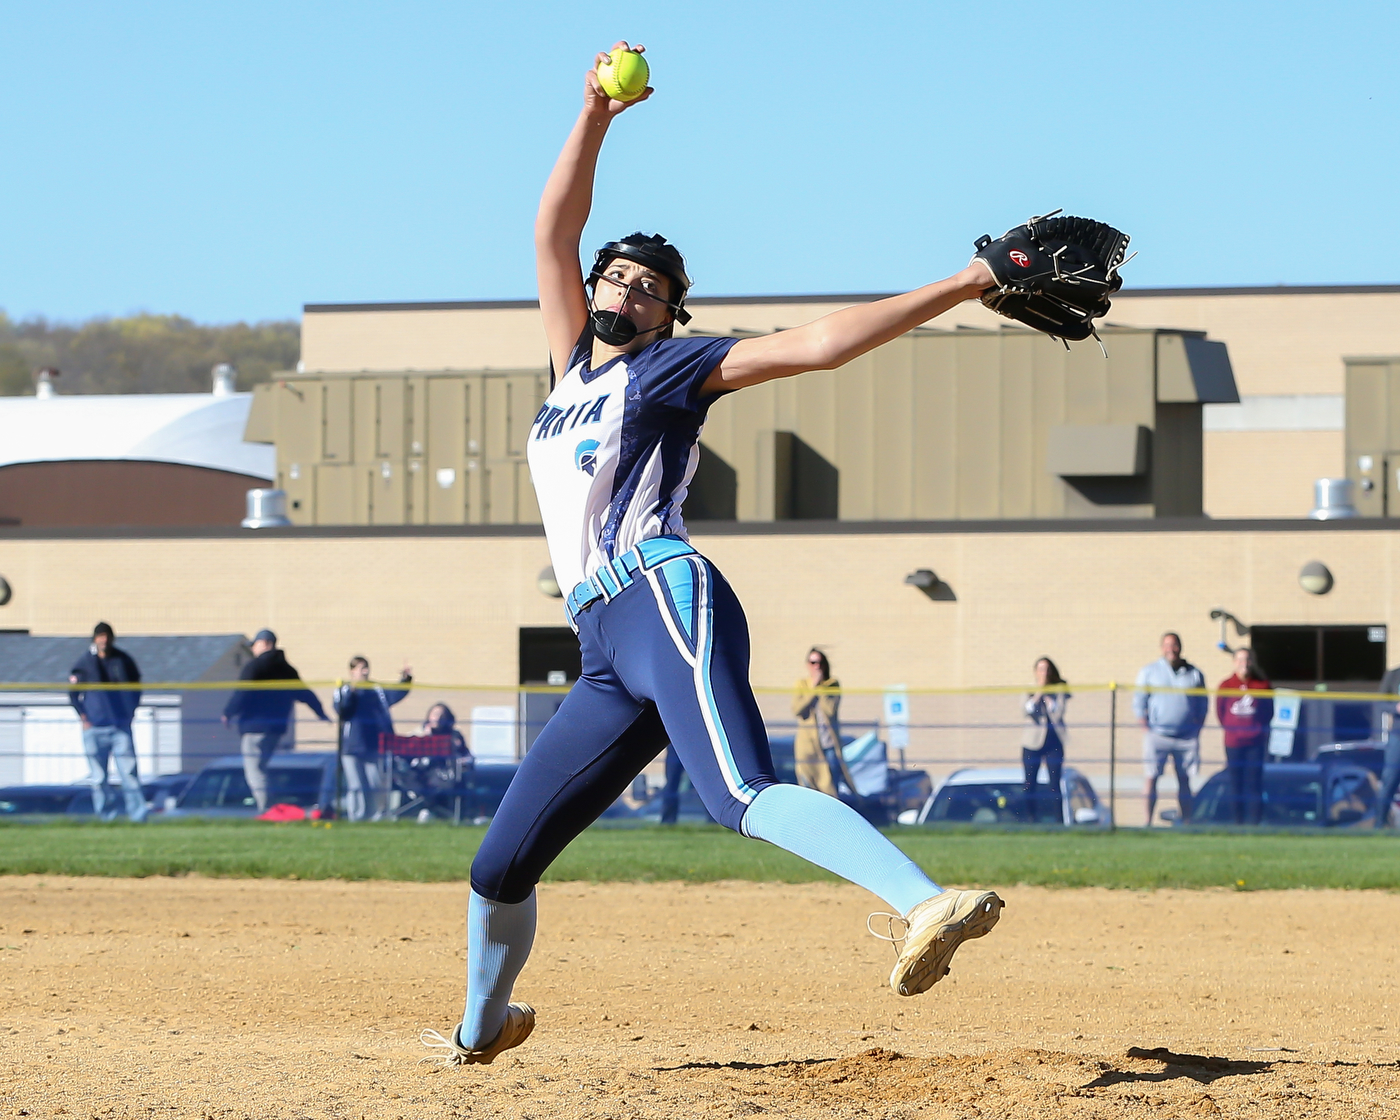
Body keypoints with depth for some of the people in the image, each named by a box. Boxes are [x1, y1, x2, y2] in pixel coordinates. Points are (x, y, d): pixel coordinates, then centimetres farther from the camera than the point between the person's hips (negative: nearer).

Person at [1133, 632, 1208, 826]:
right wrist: (1146, 729, -4)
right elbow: (1139, 704, 5)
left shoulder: (1194, 674, 10)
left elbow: (1202, 706, 13)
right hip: (1157, 735, -2)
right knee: (1151, 779, -9)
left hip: (1187, 737, 2)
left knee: (1184, 781, 5)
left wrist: (1197, 730, 3)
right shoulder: (1149, 672, 6)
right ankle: (1148, 822, -6)